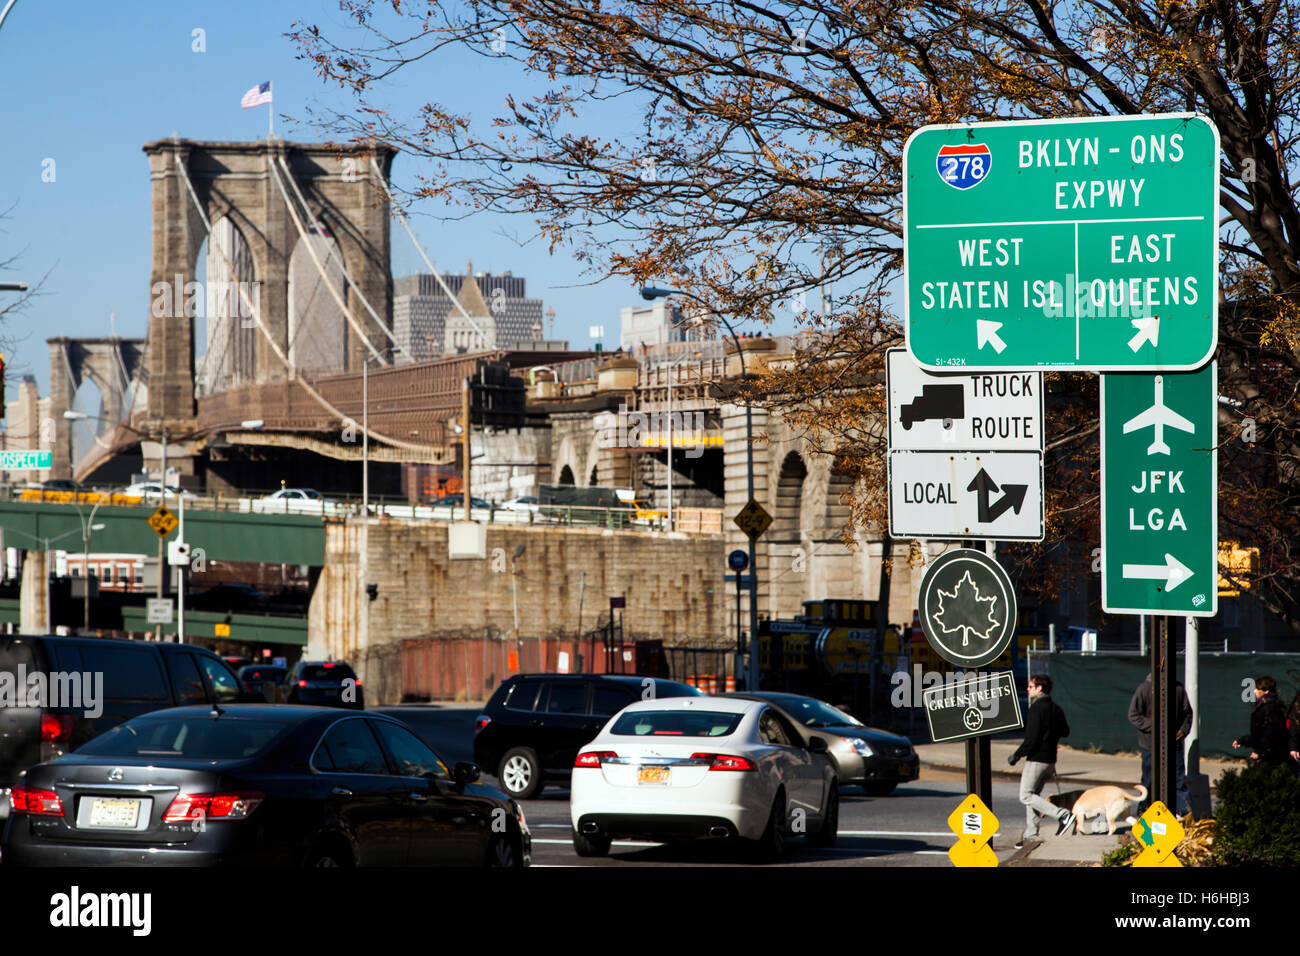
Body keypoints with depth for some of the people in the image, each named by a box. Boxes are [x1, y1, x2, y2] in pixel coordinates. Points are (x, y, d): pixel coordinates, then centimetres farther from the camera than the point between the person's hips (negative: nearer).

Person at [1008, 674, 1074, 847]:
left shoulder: (1036, 709, -16)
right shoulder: (1056, 709, 9)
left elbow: (1031, 739, -21)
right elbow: (1065, 732, 20)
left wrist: (1016, 755, -11)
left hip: (1036, 760, -9)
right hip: (1050, 760, 9)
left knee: (1026, 796, -4)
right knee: (1032, 795, 14)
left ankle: (1062, 815, -17)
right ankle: (1031, 834, 11)